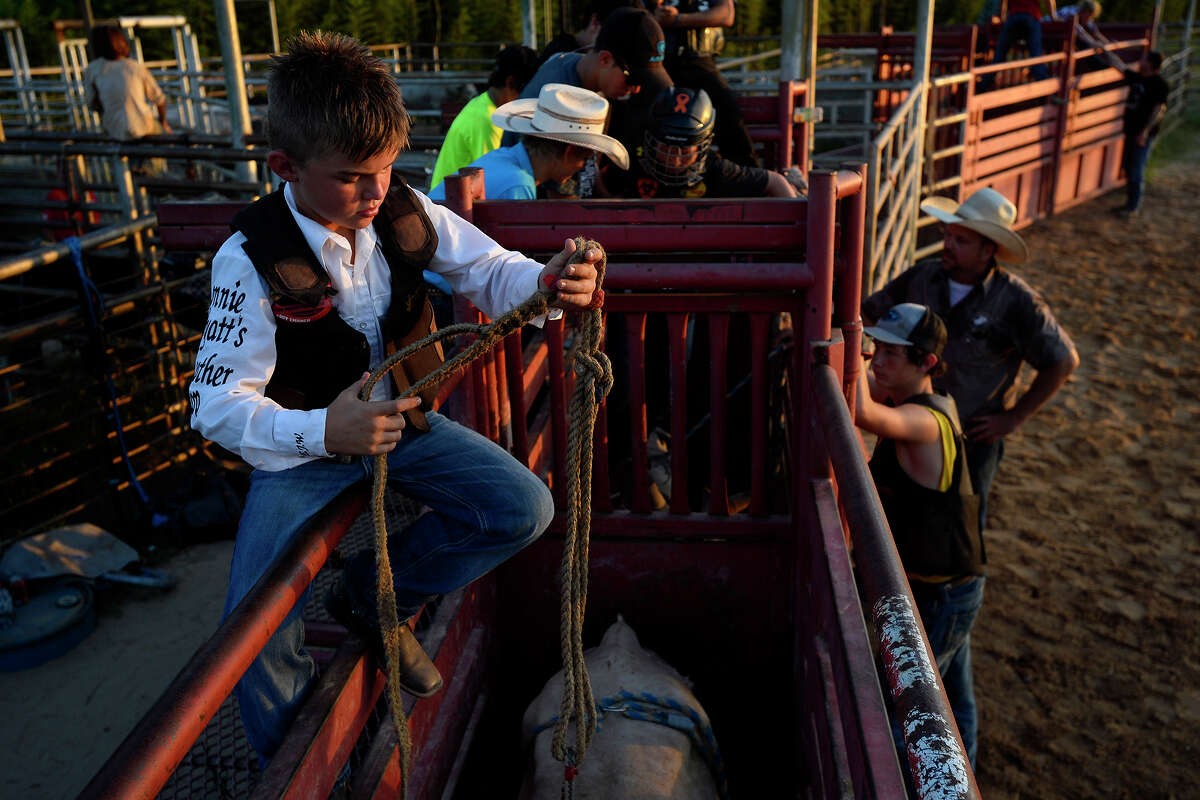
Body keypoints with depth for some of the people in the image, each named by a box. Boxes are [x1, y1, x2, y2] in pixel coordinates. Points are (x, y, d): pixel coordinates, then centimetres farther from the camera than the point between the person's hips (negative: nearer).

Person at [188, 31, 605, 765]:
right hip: (302, 446, -3)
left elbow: (490, 272, -5)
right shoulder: (251, 259, -22)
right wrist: (323, 431, -43)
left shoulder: (403, 211, -10)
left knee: (525, 509, -13)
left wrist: (548, 279, -31)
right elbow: (216, 403, -23)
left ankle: (372, 595, 11)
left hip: (397, 419, 4)